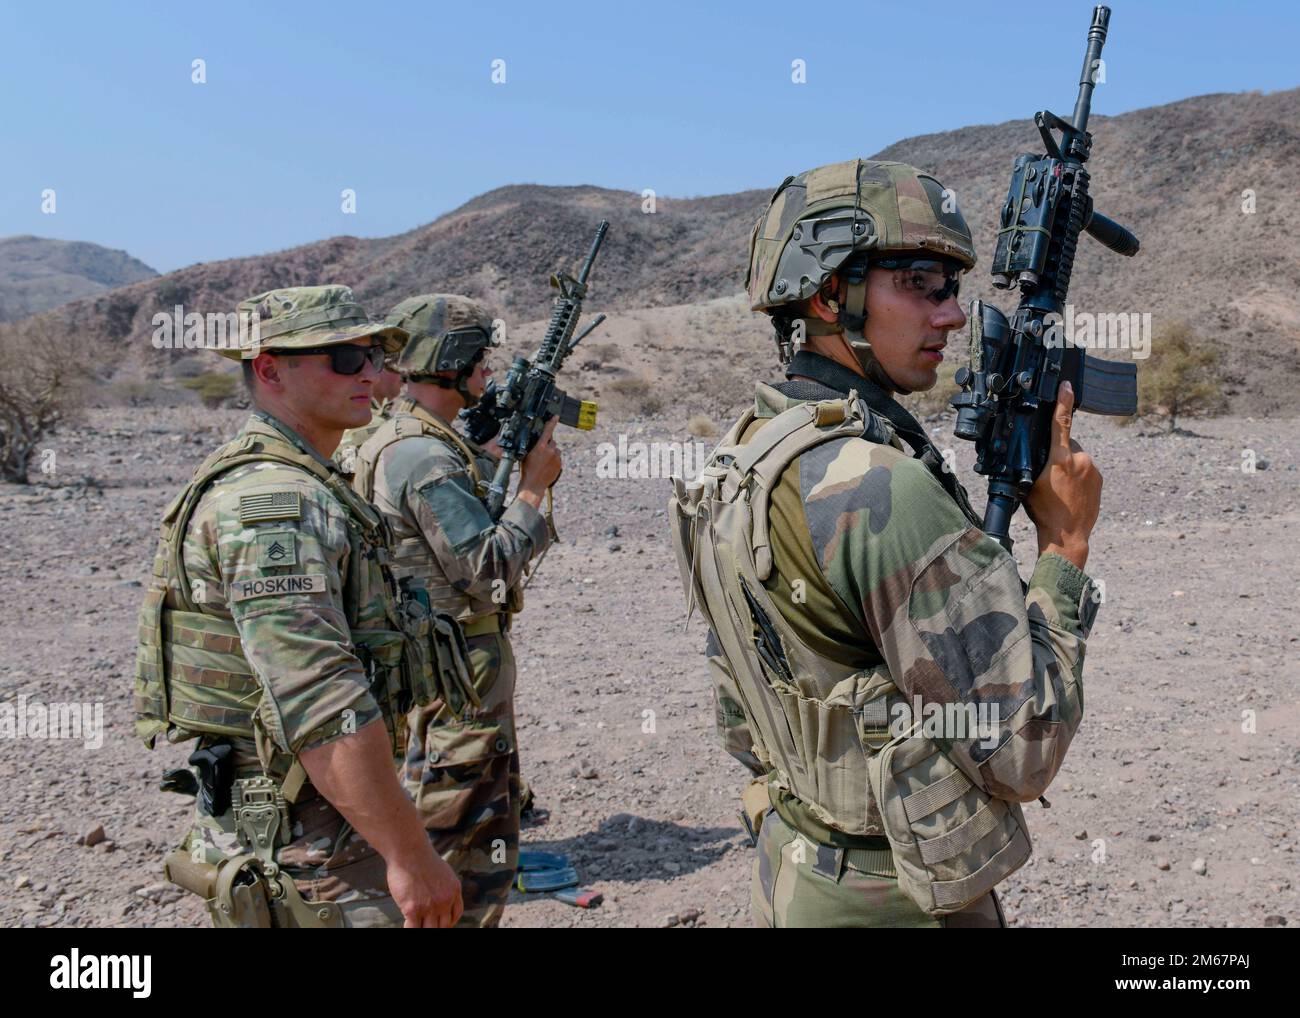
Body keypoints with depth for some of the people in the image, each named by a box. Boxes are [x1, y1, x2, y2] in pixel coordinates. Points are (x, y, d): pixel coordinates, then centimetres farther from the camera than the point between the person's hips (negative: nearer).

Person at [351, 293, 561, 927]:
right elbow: (489, 568, -24)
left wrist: (532, 465, 6)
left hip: (455, 667, 11)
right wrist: (532, 486, -13)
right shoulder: (424, 457, -21)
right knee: (468, 862, 0)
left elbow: (479, 530, 18)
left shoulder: (420, 442, 12)